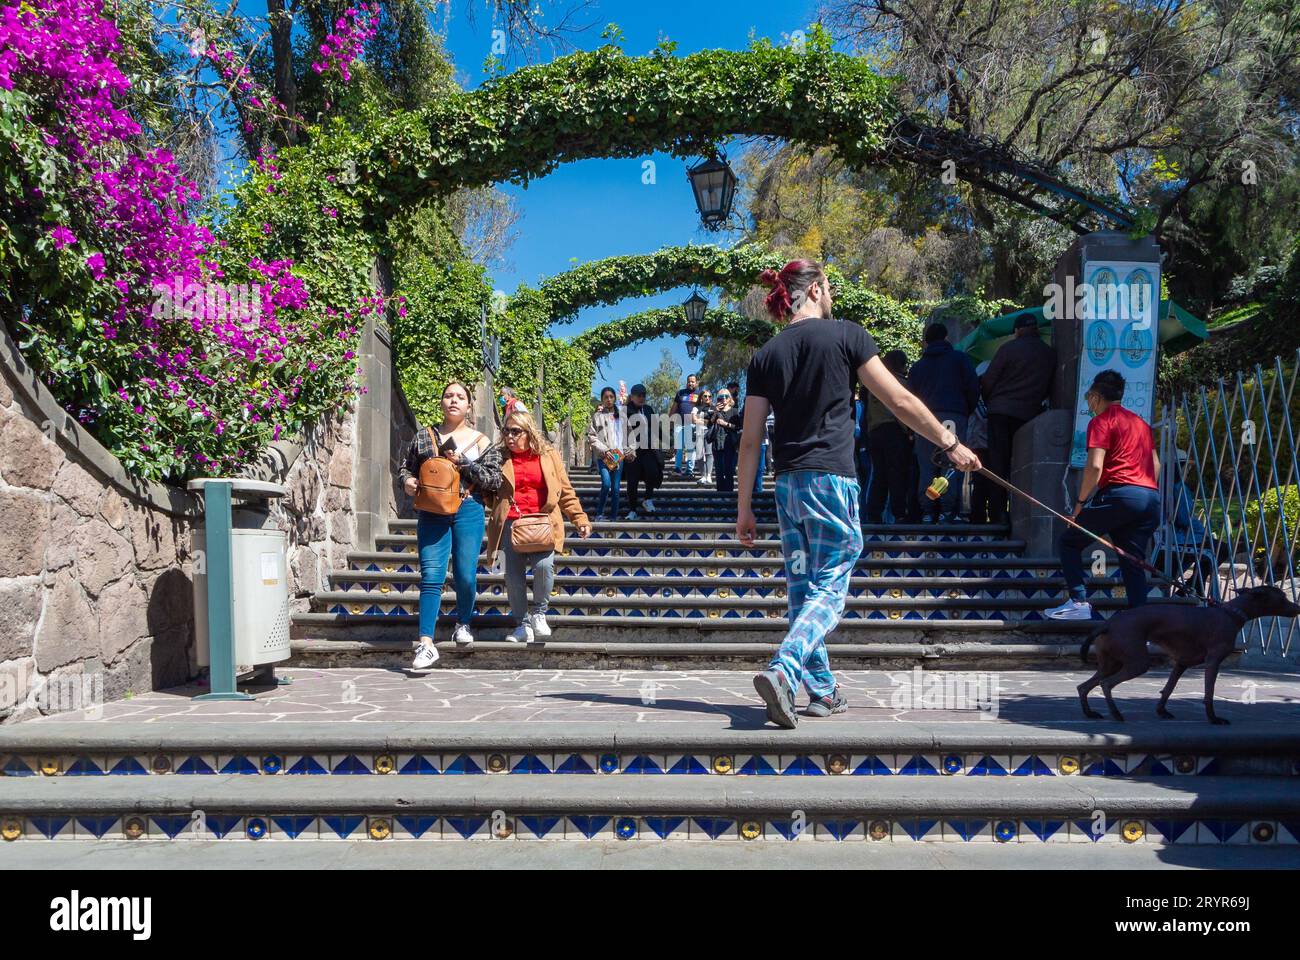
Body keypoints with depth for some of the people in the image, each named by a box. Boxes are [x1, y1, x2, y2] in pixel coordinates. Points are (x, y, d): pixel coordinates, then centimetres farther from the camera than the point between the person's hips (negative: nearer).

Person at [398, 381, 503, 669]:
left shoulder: (479, 440, 7)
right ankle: (426, 644, -9)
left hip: (468, 511, 0)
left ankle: (463, 623, 28)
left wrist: (464, 463, -10)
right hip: (432, 513, 1)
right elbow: (405, 467, 19)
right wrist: (407, 481, -4)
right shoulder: (424, 436, 12)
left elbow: (494, 480, 1)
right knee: (431, 575, -8)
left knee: (466, 575, -1)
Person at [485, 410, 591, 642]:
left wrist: (580, 519, 6)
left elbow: (565, 492, 11)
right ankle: (523, 625, 18)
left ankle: (539, 613, 4)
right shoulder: (500, 458, 11)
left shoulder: (549, 455, 10)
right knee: (513, 575, 0)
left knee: (544, 565, -22)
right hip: (511, 524, 2)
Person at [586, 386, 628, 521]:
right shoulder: (597, 416, 4)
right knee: (606, 484, -19)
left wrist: (626, 451, 4)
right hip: (603, 457, -3)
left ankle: (614, 516, 8)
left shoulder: (622, 417, 15)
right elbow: (591, 437, -1)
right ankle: (599, 514, -4)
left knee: (615, 488, 2)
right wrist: (604, 450, -10)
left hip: (618, 456, 4)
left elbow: (626, 436, 19)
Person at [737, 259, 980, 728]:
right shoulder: (845, 335, -3)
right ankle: (781, 670, -21)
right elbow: (900, 400, -4)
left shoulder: (766, 354, 8)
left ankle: (821, 690, 19)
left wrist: (744, 507, 9)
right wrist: (950, 444, 7)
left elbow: (750, 438, 5)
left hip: (788, 484, 5)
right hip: (832, 479, -5)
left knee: (802, 587, 13)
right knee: (829, 589, -2)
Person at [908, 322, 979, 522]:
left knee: (926, 468, 1)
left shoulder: (918, 365, 20)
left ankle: (927, 512, -4)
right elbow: (973, 388, 3)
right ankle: (947, 510, -11)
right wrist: (968, 412, 15)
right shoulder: (959, 358, 11)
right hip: (954, 415, -2)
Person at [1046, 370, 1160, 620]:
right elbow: (1156, 465, 24)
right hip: (1151, 498, 7)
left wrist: (1081, 501, -4)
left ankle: (1079, 602, -6)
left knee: (1070, 541, 6)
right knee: (1133, 562, 7)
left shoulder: (1101, 421, 0)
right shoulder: (1141, 422, 25)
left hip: (1120, 494, -7)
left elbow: (1095, 466, -11)